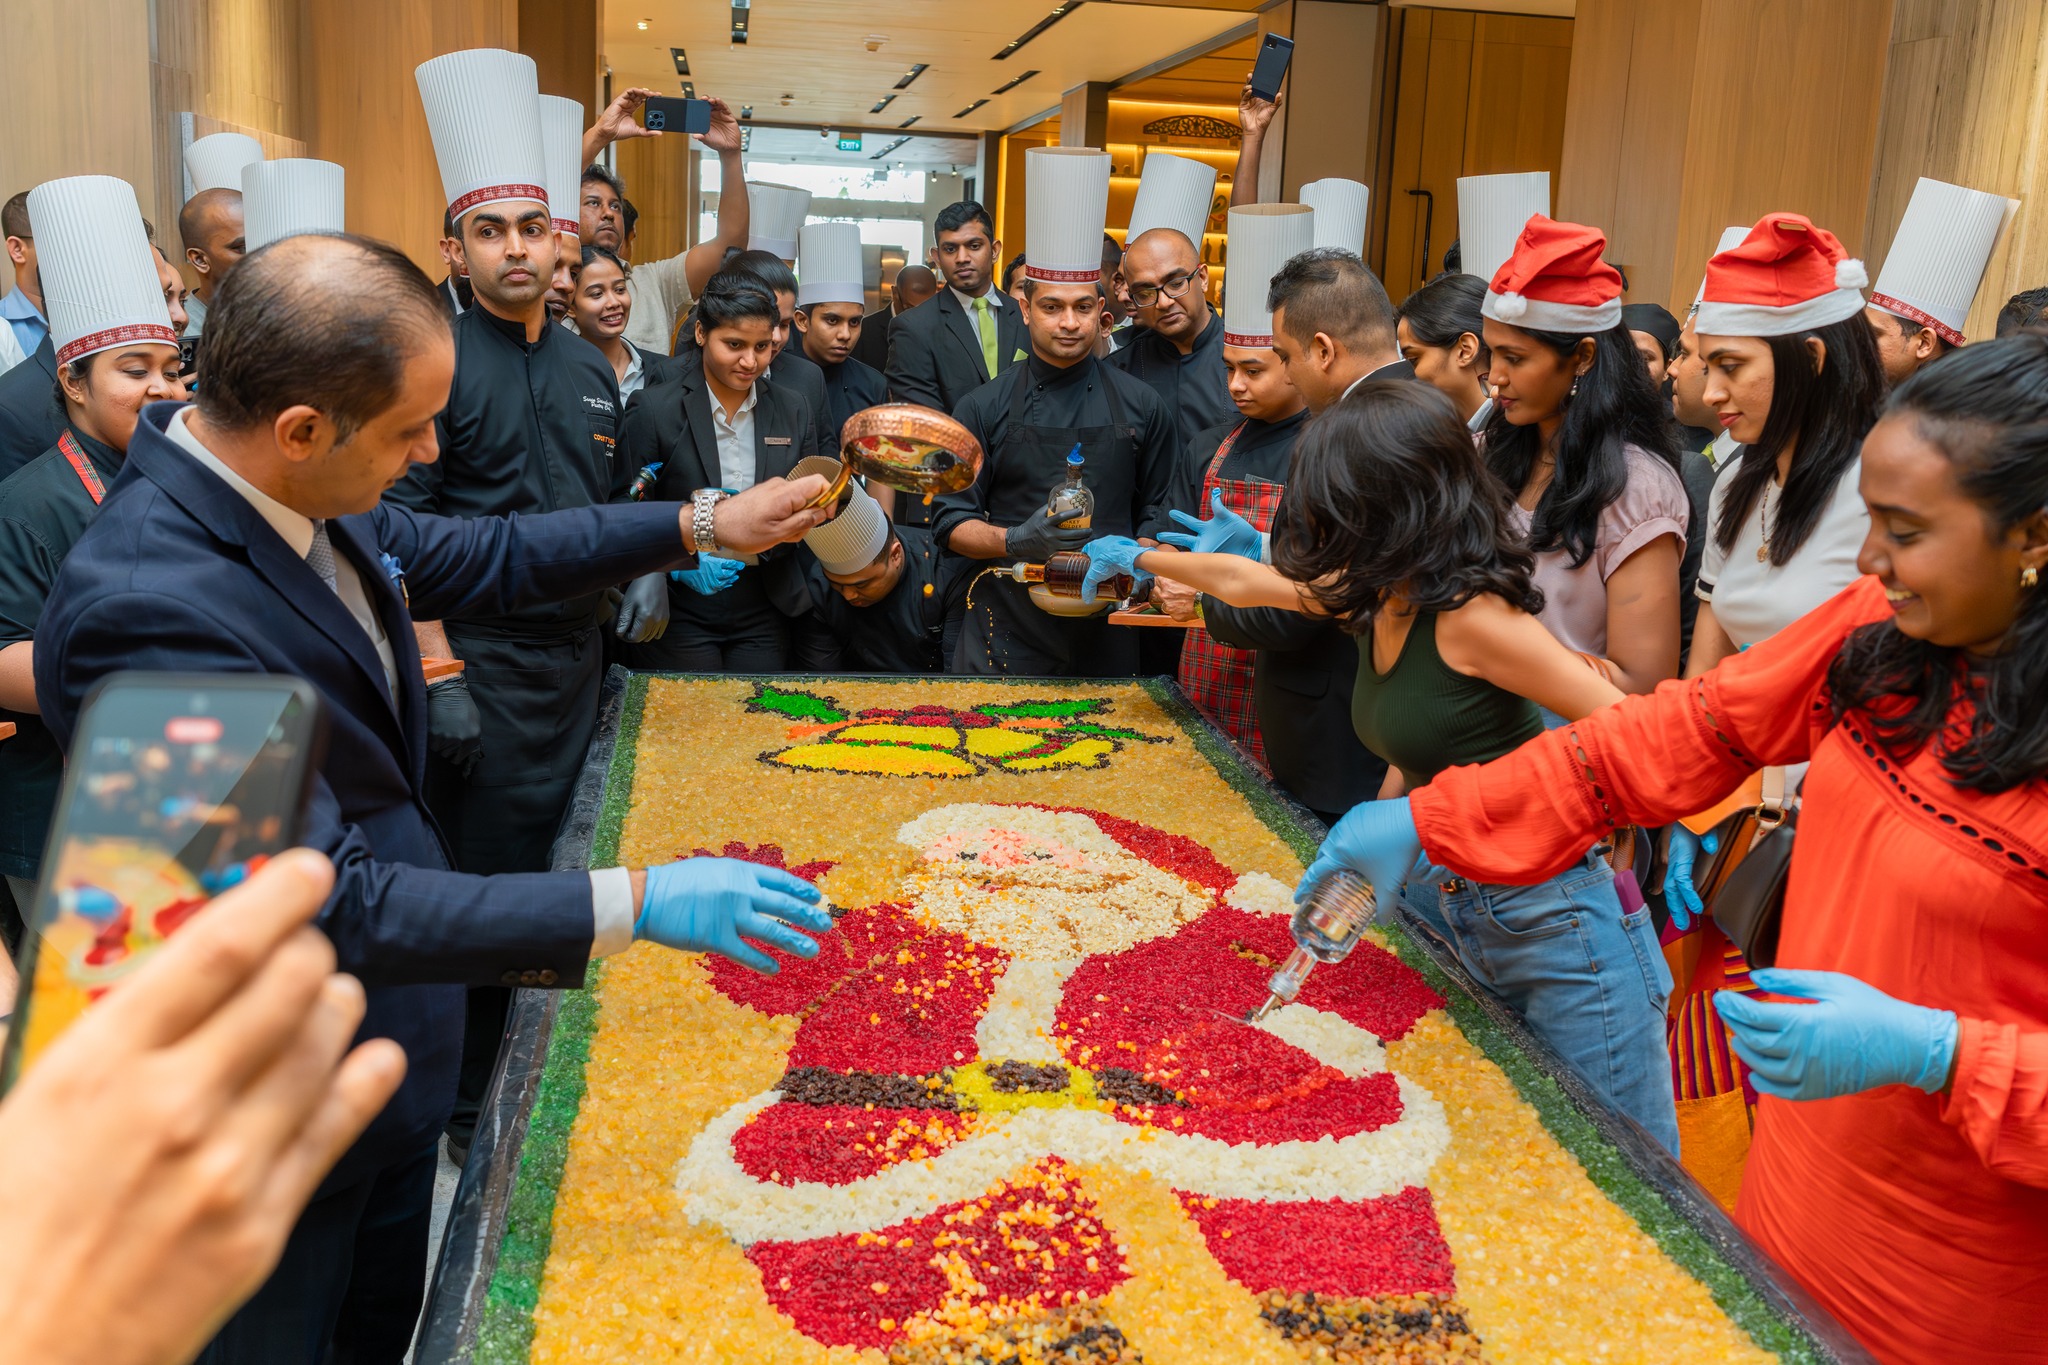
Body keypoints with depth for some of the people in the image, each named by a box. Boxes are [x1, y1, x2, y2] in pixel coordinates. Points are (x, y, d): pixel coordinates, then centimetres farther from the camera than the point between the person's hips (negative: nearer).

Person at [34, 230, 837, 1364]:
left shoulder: (290, 489, -9)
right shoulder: (145, 608, -34)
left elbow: (473, 557, 9)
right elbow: (329, 906, -33)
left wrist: (702, 526, 6)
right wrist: (637, 905, -33)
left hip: (389, 1041, 8)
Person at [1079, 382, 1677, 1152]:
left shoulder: (1469, 615, -19)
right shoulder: (1376, 594, 5)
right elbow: (1243, 582, 23)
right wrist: (1143, 558, 38)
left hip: (1552, 921, -8)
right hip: (1451, 915, 8)